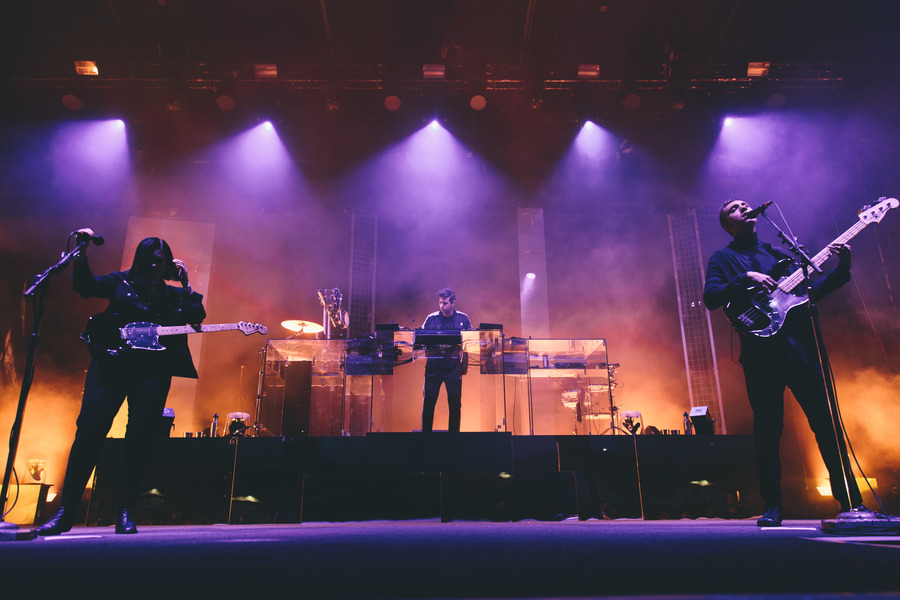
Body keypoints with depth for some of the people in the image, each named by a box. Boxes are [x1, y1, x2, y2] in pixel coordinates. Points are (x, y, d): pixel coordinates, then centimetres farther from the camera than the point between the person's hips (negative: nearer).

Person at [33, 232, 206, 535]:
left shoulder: (173, 295, 18)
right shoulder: (122, 281, 16)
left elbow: (197, 315, 4)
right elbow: (85, 285, 3)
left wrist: (185, 283, 5)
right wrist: (82, 253, -7)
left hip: (154, 370, 1)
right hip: (111, 360, 0)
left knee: (140, 436, -7)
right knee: (90, 429, -8)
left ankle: (125, 512, 3)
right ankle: (66, 511, 2)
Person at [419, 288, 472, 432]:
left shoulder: (463, 318, 5)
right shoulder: (431, 318, 4)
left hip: (453, 365, 0)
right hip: (434, 364, 0)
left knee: (455, 403, 2)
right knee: (428, 401, -1)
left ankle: (454, 430, 14)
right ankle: (425, 430, 10)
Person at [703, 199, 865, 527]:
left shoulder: (777, 251, 22)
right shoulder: (723, 258, 10)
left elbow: (812, 291, 20)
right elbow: (710, 297, -6)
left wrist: (842, 267, 8)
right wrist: (746, 278, -15)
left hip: (801, 344, 4)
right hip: (761, 350, -4)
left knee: (827, 422, 2)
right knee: (767, 430, -2)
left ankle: (851, 501, 12)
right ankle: (772, 507, 8)